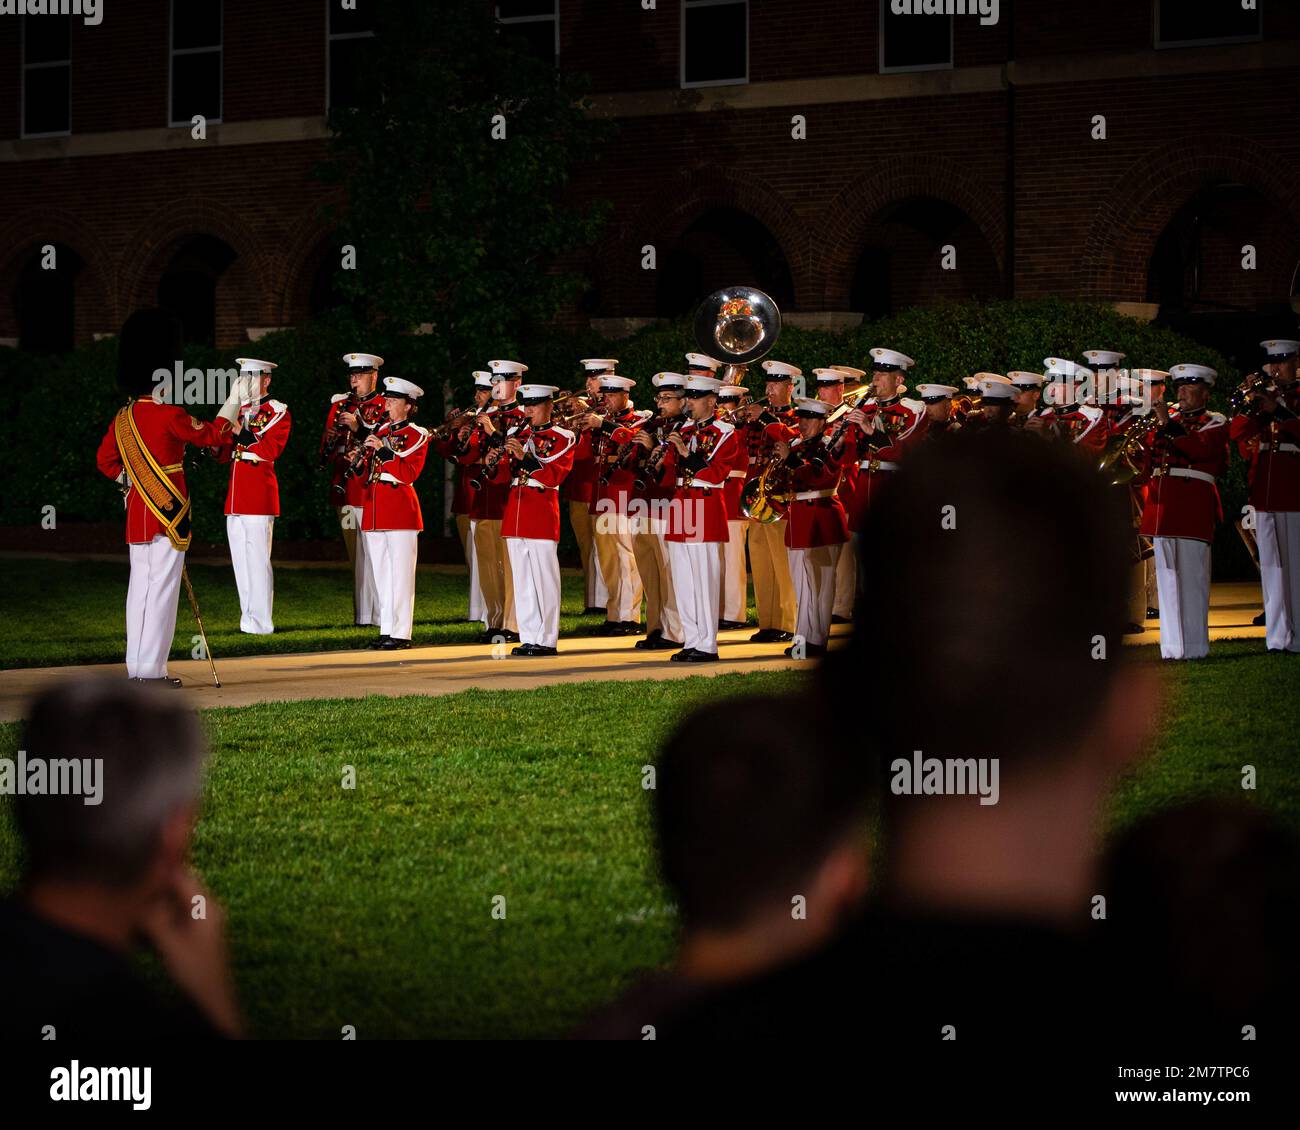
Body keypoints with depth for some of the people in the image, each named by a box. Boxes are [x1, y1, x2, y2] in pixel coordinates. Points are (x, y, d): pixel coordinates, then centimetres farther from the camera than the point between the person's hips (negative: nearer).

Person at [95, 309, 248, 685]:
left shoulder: (123, 418, 7)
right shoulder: (170, 415, -15)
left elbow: (105, 459, 16)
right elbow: (212, 435, -4)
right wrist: (234, 401, 8)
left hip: (137, 513, 7)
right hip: (169, 513, -7)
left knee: (140, 586, 12)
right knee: (162, 588, -5)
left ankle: (136, 667, 14)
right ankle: (153, 671, -6)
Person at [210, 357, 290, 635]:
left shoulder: (277, 411, -2)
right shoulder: (239, 409, 18)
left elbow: (270, 450, -14)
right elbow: (225, 454, 17)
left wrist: (239, 431, -19)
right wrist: (213, 442, -4)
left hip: (259, 494, -7)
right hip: (235, 496, 7)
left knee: (257, 558, -8)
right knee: (240, 559, 8)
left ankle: (261, 622, -6)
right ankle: (247, 619, 13)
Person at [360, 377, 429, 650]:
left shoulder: (417, 435, -3)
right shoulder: (381, 430, 16)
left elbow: (409, 473, -15)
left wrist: (383, 450, -19)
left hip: (401, 509, -7)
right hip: (375, 507, 7)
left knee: (400, 574, -6)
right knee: (381, 574, 8)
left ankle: (401, 633, -5)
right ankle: (386, 630, 12)